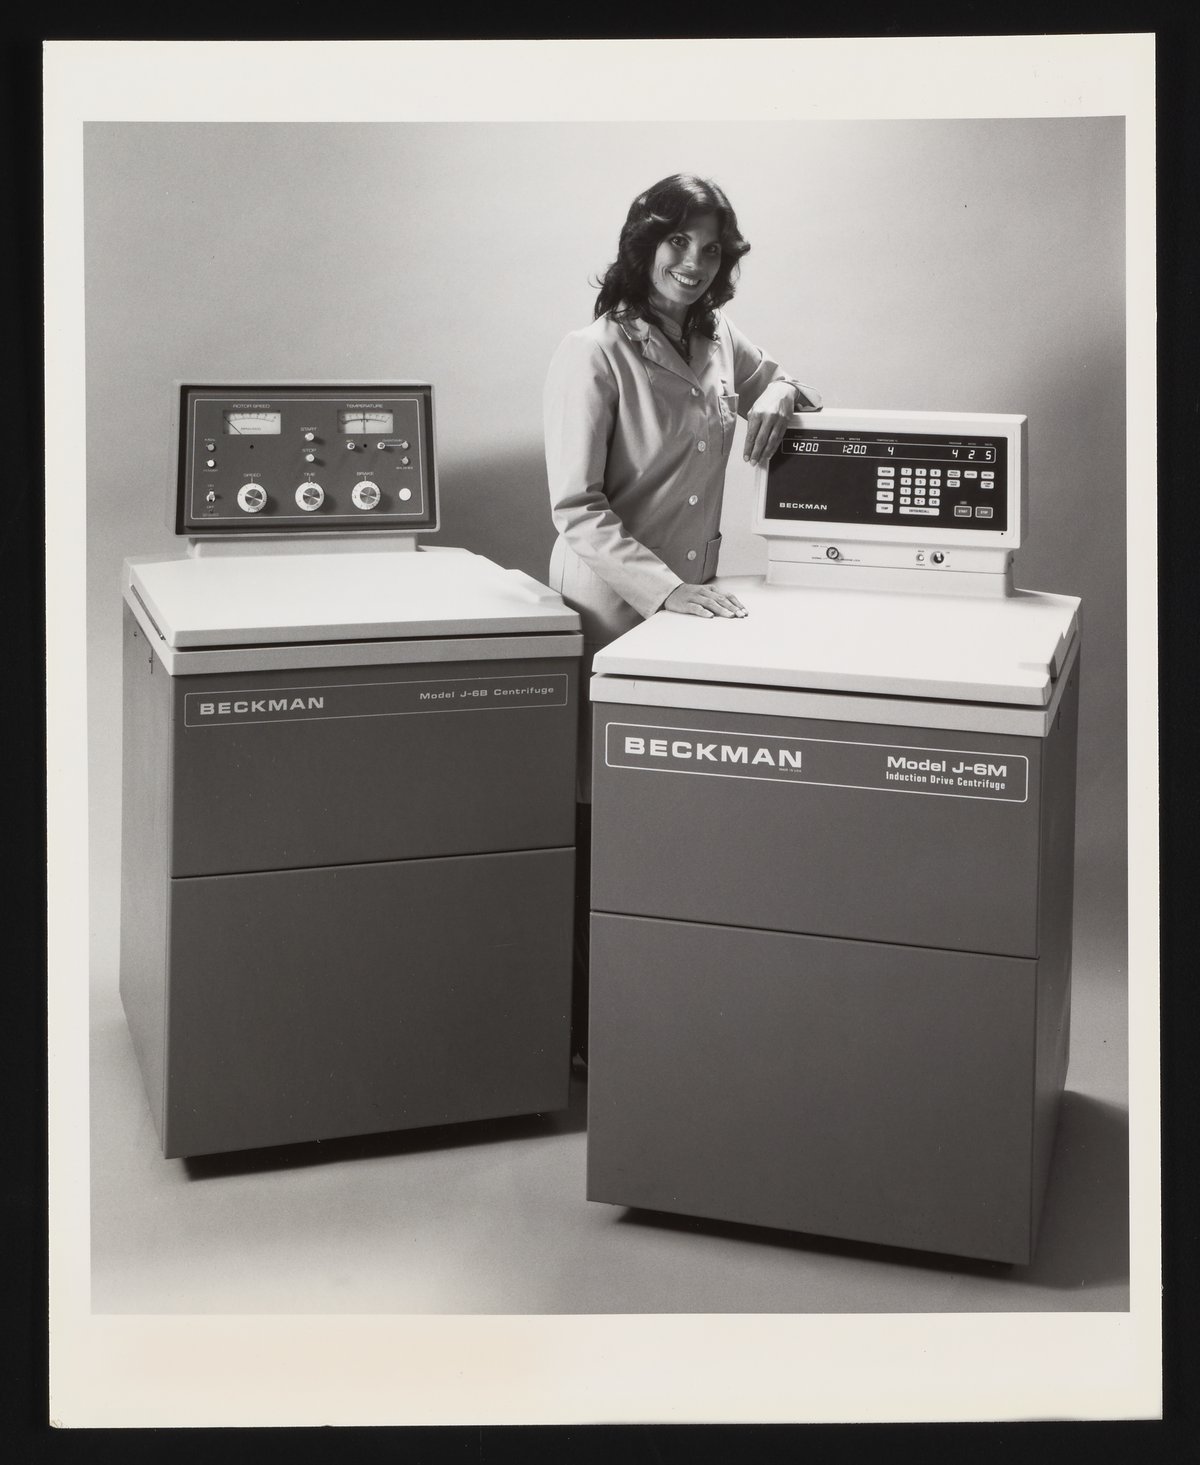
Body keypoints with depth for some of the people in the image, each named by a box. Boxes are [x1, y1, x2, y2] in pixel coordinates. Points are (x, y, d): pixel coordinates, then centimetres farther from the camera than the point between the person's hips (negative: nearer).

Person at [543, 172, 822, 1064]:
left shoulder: (719, 342, 8)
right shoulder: (594, 354, -11)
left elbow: (788, 385, 29)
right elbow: (576, 510, -16)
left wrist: (776, 398, 4)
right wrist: (663, 587, -27)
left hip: (692, 601, 6)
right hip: (613, 606, -6)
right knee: (604, 808, -1)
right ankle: (586, 1021, 11)